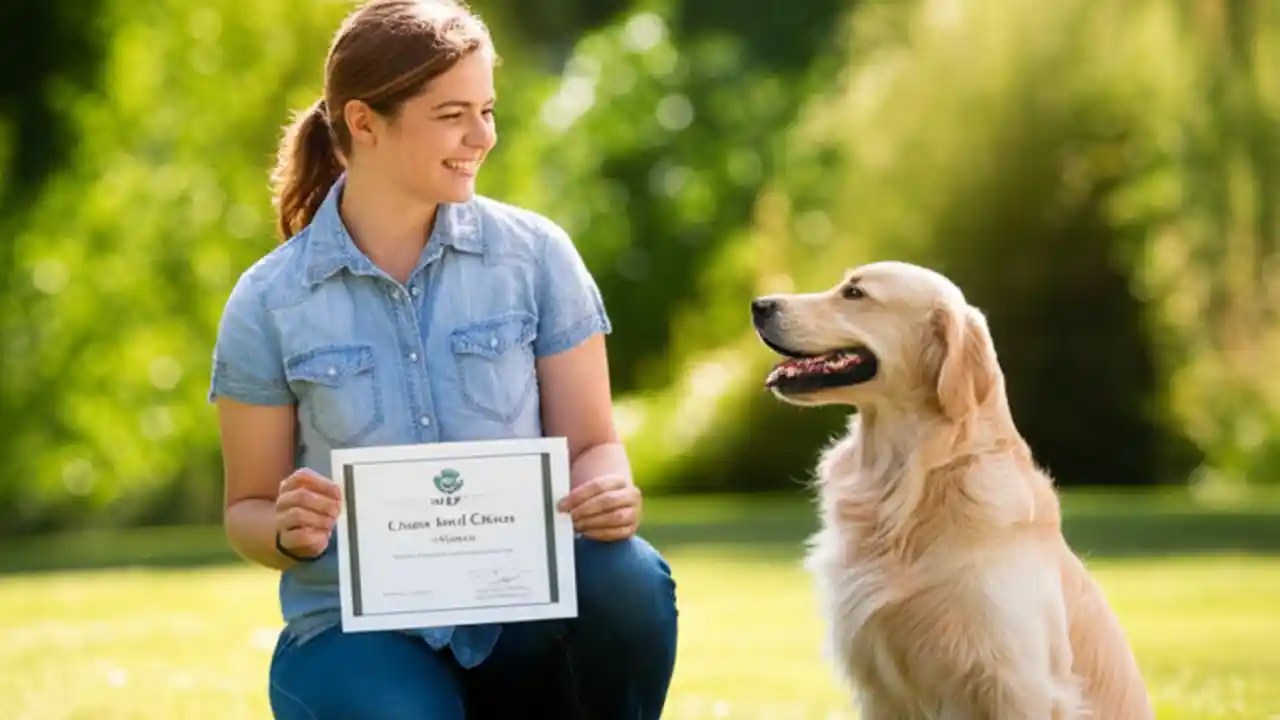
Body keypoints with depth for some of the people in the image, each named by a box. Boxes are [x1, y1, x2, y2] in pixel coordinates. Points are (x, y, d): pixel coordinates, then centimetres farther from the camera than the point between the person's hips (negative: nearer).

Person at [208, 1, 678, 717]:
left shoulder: (534, 255, 2)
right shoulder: (270, 304, 0)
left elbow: (591, 443, 5)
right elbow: (247, 511, 8)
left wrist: (610, 495, -19)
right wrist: (289, 533, -16)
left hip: (524, 614, 2)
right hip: (362, 629, -2)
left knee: (628, 580, -33)